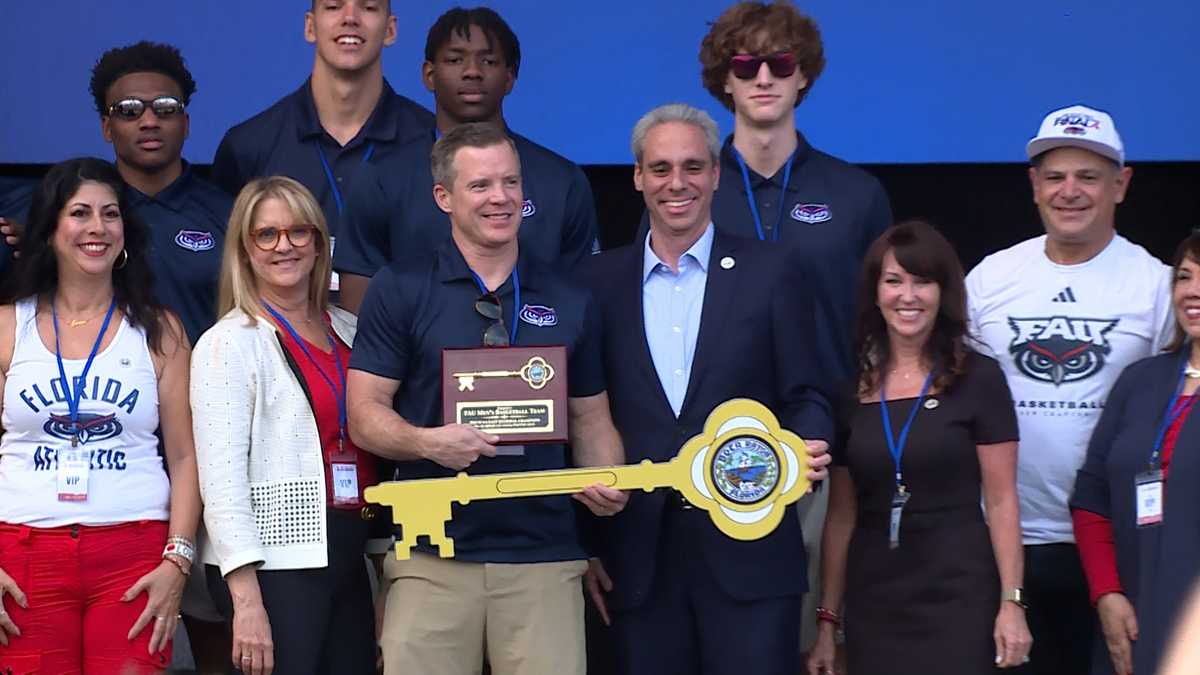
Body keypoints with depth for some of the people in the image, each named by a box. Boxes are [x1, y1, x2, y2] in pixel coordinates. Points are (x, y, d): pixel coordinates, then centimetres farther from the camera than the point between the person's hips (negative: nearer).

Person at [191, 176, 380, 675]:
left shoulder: (348, 330, 12)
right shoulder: (229, 343, -5)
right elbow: (221, 479, -11)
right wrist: (246, 600, -18)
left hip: (349, 558, 6)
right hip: (274, 564, -6)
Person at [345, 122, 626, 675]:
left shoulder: (569, 302, 13)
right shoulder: (400, 290, 3)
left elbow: (590, 418, 17)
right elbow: (364, 415, 1)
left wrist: (606, 483, -3)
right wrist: (427, 441, -19)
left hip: (545, 552, 2)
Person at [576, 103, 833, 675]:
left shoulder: (769, 275, 3)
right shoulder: (599, 282, 9)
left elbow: (804, 397, 4)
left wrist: (807, 447, -19)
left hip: (747, 548, -2)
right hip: (638, 560, 2)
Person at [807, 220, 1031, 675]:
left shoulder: (978, 378, -2)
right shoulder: (851, 387, 6)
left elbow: (1001, 501, -3)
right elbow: (841, 514, 9)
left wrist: (1011, 603, -10)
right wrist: (827, 619, 7)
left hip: (957, 599, -3)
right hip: (873, 602, 3)